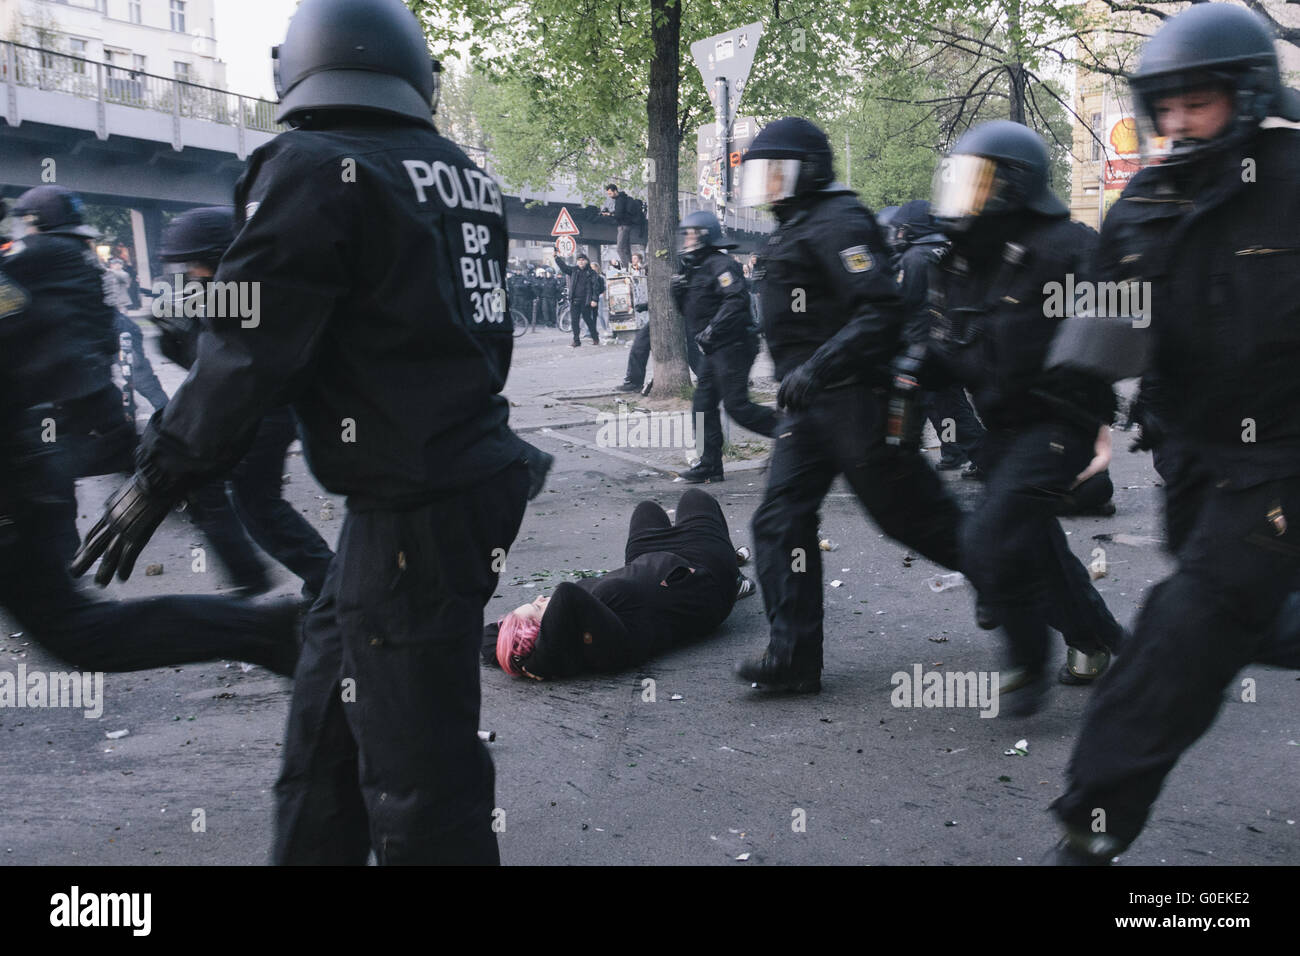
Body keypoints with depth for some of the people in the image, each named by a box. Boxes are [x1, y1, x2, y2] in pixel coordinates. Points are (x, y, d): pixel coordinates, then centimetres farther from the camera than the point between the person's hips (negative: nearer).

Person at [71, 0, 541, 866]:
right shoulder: (466, 180, 10)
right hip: (473, 474, 9)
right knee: (326, 719, 21)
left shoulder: (315, 169, -13)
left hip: (413, 514, -9)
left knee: (418, 771, 0)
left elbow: (249, 353, -16)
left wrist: (160, 477, -5)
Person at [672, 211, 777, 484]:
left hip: (732, 345, -10)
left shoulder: (720, 264, -12)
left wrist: (711, 330, -25)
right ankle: (710, 466, 11)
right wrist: (679, 289, 4)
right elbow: (689, 311, 23)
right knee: (703, 406, 7)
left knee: (737, 405, -12)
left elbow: (737, 300, -25)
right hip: (713, 350, 10)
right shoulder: (695, 269, 19)